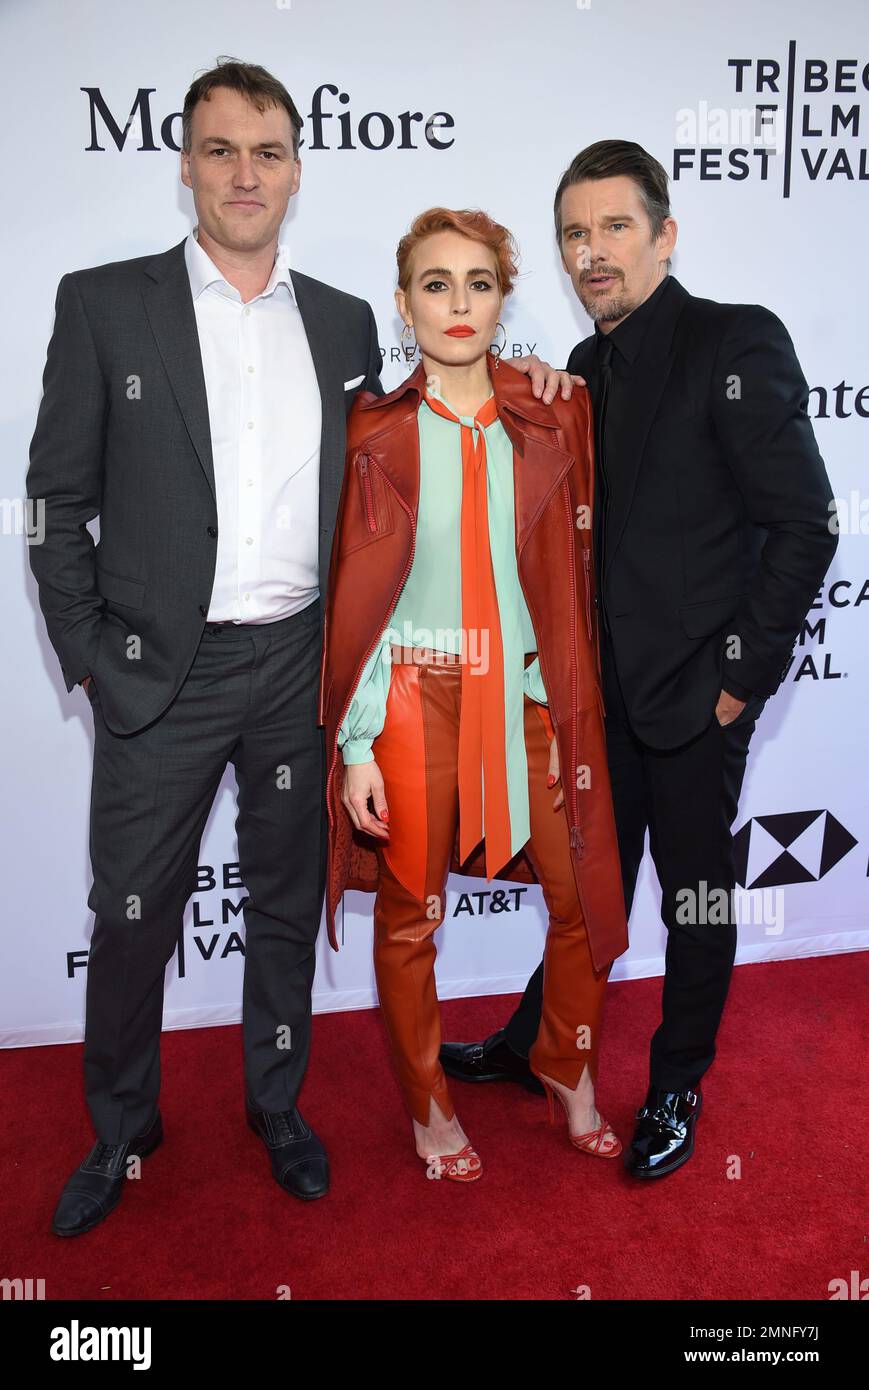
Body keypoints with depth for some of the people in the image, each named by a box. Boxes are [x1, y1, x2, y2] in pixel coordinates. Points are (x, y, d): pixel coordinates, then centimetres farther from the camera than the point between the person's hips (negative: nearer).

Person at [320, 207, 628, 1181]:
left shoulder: (552, 420, 4)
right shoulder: (373, 431, -2)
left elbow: (572, 577, 6)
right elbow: (351, 592, -2)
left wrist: (571, 712, 2)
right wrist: (354, 744, -5)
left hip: (527, 691, 2)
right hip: (414, 696, -2)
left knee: (582, 894, 6)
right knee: (408, 913, 10)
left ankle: (570, 1069, 34)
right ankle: (428, 1101, 33)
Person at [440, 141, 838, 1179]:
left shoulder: (737, 343, -13)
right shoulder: (586, 369, 9)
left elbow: (804, 523, -16)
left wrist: (743, 674, -15)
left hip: (695, 692, -6)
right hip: (605, 687, 6)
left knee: (698, 896, 11)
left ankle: (676, 1091, 29)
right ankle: (536, 1046, 36)